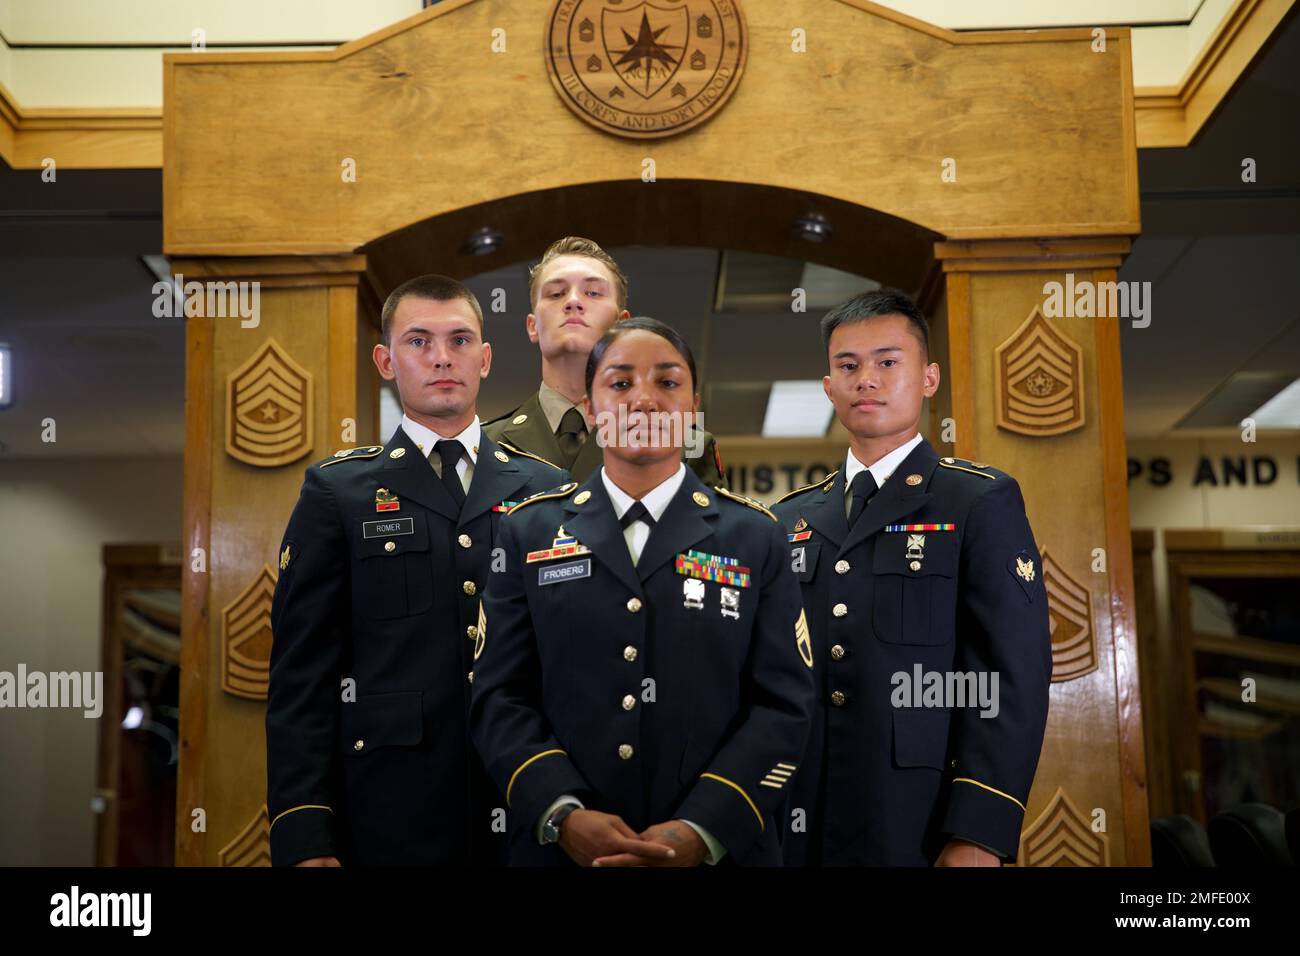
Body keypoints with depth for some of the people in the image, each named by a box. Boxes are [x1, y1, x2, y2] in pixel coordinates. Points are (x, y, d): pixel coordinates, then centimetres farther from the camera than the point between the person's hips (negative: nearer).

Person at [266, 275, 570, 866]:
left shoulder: (546, 489, 8)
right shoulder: (336, 491, 2)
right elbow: (302, 676, -2)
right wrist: (302, 834, -9)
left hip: (529, 804, 2)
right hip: (390, 815, -2)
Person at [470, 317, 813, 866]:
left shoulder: (756, 536, 3)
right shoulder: (529, 532, 5)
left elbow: (782, 706, -3)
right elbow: (499, 697, 0)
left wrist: (703, 830, -15)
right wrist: (563, 815, -15)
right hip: (563, 850, 1)